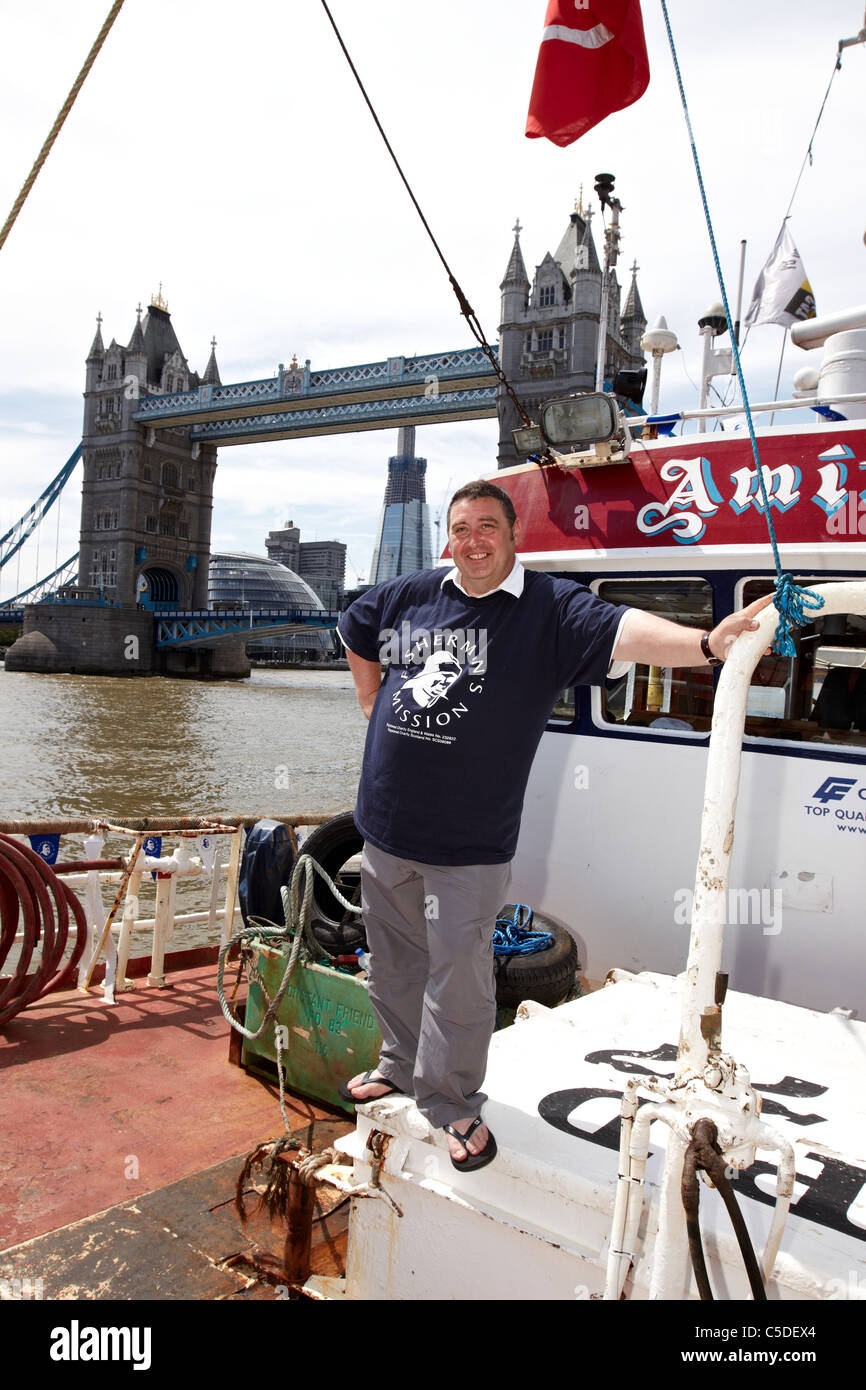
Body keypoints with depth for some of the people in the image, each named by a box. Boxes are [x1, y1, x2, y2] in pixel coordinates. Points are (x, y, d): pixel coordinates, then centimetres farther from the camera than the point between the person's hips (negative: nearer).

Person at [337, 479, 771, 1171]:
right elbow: (356, 633, 25)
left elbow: (621, 630, -28)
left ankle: (454, 1104, 26)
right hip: (386, 828, 5)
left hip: (469, 843, -5)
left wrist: (706, 643, -46)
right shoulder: (408, 595, 5)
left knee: (458, 976, 3)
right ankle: (399, 1065, 44)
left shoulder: (550, 608, -9)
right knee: (392, 962, 20)